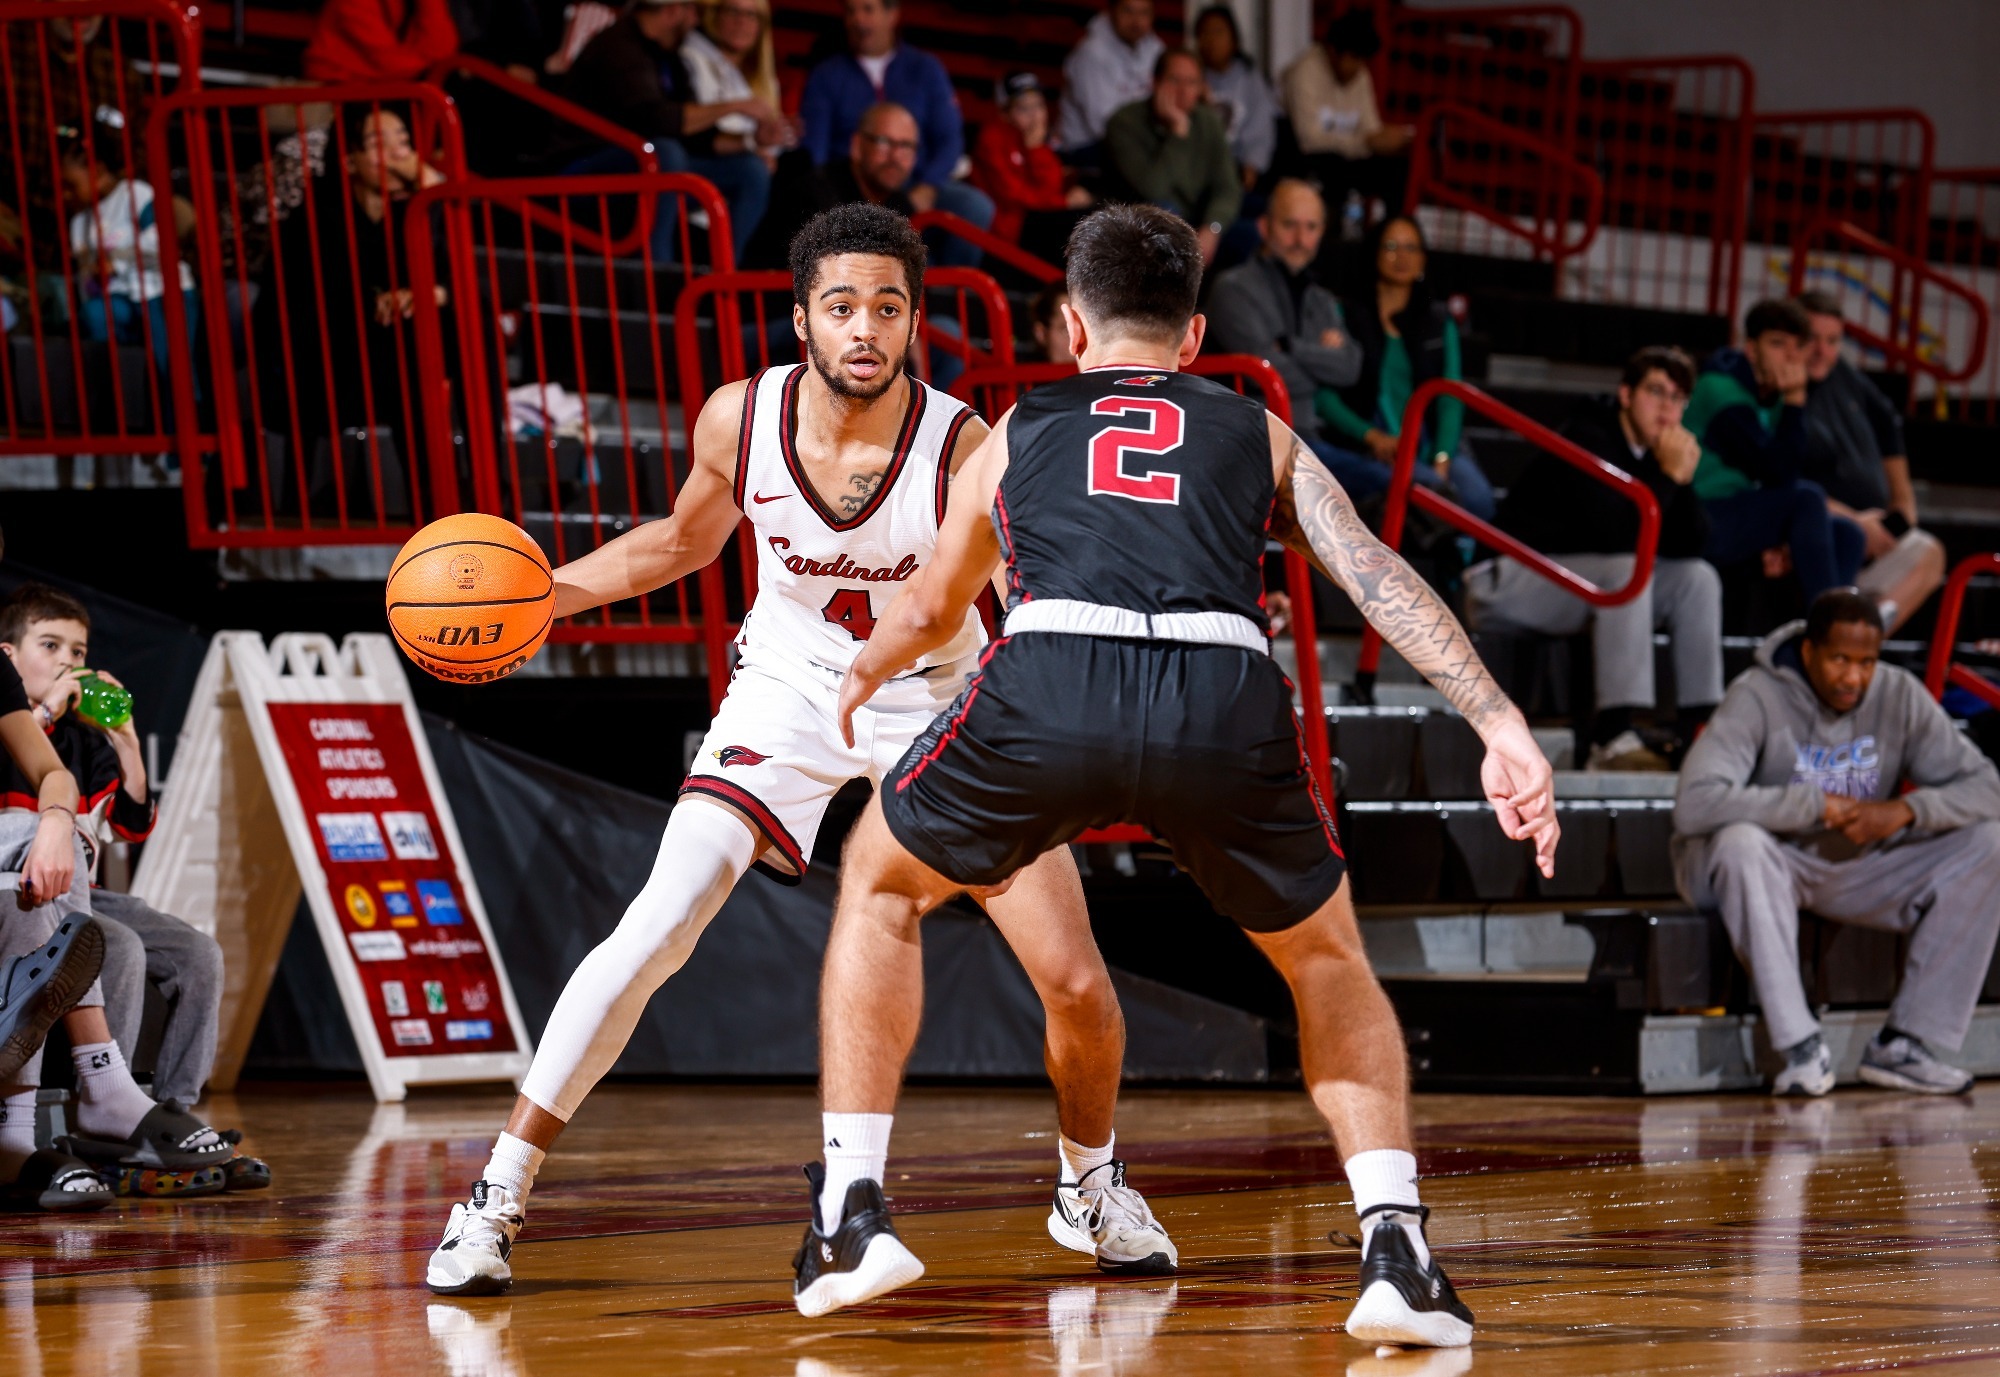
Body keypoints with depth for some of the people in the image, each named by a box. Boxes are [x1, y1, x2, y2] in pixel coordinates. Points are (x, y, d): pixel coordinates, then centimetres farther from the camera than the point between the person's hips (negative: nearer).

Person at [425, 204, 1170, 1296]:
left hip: (940, 702, -1)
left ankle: (1089, 1188, 26)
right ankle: (496, 1197, -11)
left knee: (1078, 984, -5)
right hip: (789, 689, 1)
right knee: (659, 927, -19)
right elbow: (685, 541, 6)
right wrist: (541, 594, -4)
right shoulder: (740, 421, -16)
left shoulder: (962, 448, -25)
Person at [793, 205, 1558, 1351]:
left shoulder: (1018, 430, 33)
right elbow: (1380, 579, 14)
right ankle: (1397, 1247, 10)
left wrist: (863, 676, 71)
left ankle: (853, 1213, 22)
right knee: (1324, 956, 27)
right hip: (1225, 701, 0)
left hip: (1048, 688, 0)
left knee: (882, 883, 29)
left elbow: (932, 614, 49)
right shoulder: (1258, 434, 31)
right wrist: (1503, 727, 7)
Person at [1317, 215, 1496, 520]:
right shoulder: (1345, 315, 12)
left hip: (1429, 446, 4)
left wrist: (1442, 459, -9)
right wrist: (1372, 437, -13)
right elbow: (1323, 394, 3)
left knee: (1477, 498, -31)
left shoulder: (1438, 321, 21)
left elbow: (1451, 398, 10)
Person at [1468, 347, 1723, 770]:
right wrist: (1669, 477, -23)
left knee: (1698, 578, -1)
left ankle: (1696, 729, -8)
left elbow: (1691, 546, -1)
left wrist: (1683, 481, -15)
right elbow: (1616, 534, -31)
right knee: (1628, 569, -32)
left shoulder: (1657, 452, 6)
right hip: (1509, 581, -9)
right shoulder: (1588, 442, -18)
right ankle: (1614, 737, -39)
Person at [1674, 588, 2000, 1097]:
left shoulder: (1900, 696, -6)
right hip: (1768, 864, -5)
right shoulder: (1758, 698, -21)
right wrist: (1817, 805, -30)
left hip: (1854, 870, 5)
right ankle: (1802, 1049, -36)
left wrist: (1905, 811, -27)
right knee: (1740, 840, -40)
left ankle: (1902, 1044, -15)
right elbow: (1694, 805, -34)